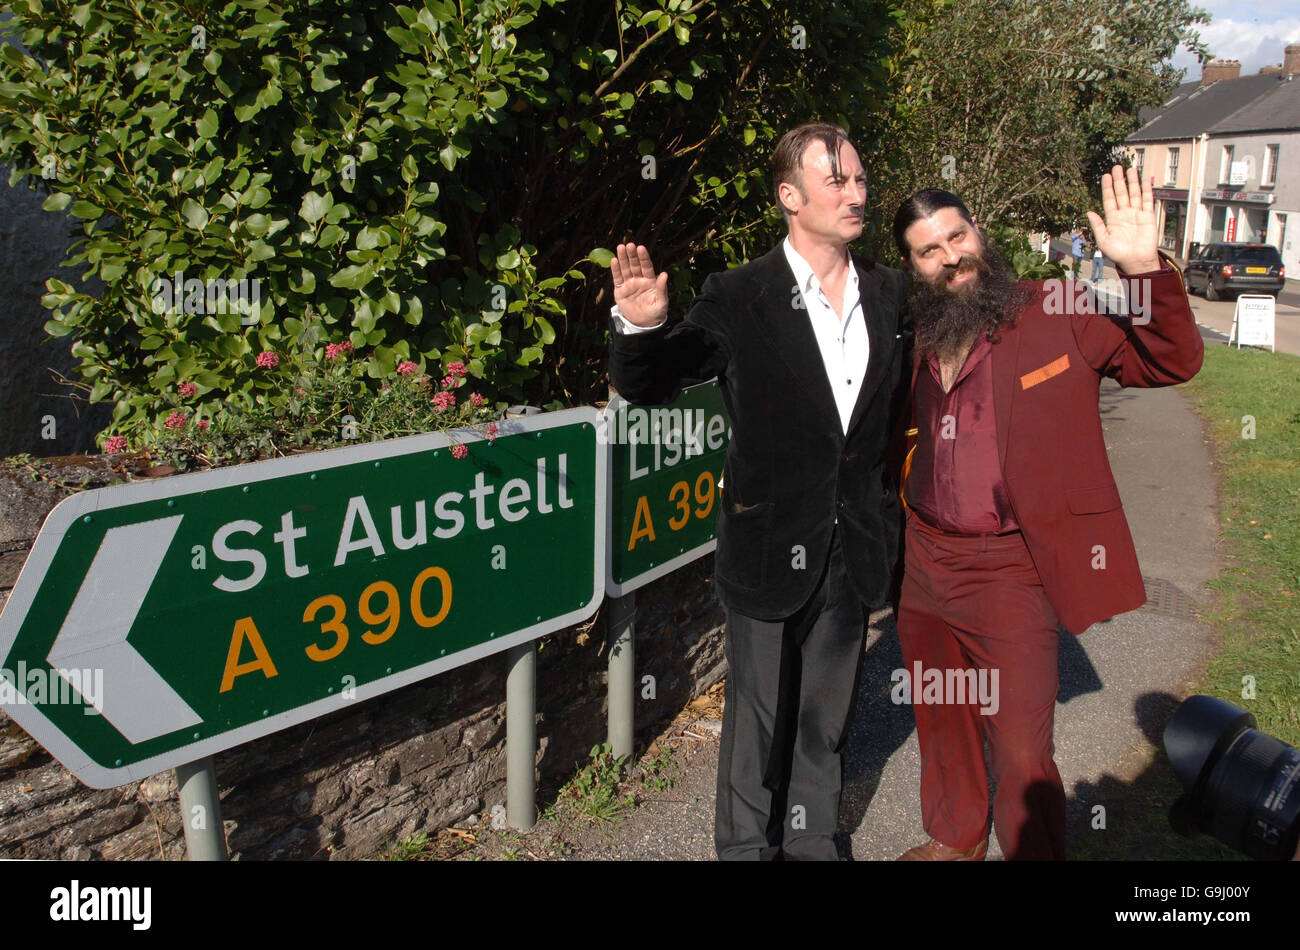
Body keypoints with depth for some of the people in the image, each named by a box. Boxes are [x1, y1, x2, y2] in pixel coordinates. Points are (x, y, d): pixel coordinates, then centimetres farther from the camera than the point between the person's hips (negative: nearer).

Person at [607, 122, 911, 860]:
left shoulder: (891, 294, 3)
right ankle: (748, 846, 32)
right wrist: (640, 325, -26)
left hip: (854, 551, 4)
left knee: (825, 716, 19)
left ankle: (813, 840, 38)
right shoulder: (739, 301, -10)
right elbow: (647, 386, -8)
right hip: (770, 550, -3)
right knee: (760, 720, 11)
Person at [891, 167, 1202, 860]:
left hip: (1009, 573, -5)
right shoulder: (914, 339, 5)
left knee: (1022, 752, 0)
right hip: (923, 562, 5)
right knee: (940, 723, 22)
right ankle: (953, 839, 45)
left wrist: (1144, 270, -26)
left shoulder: (1057, 317, -7)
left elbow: (1174, 360, -10)